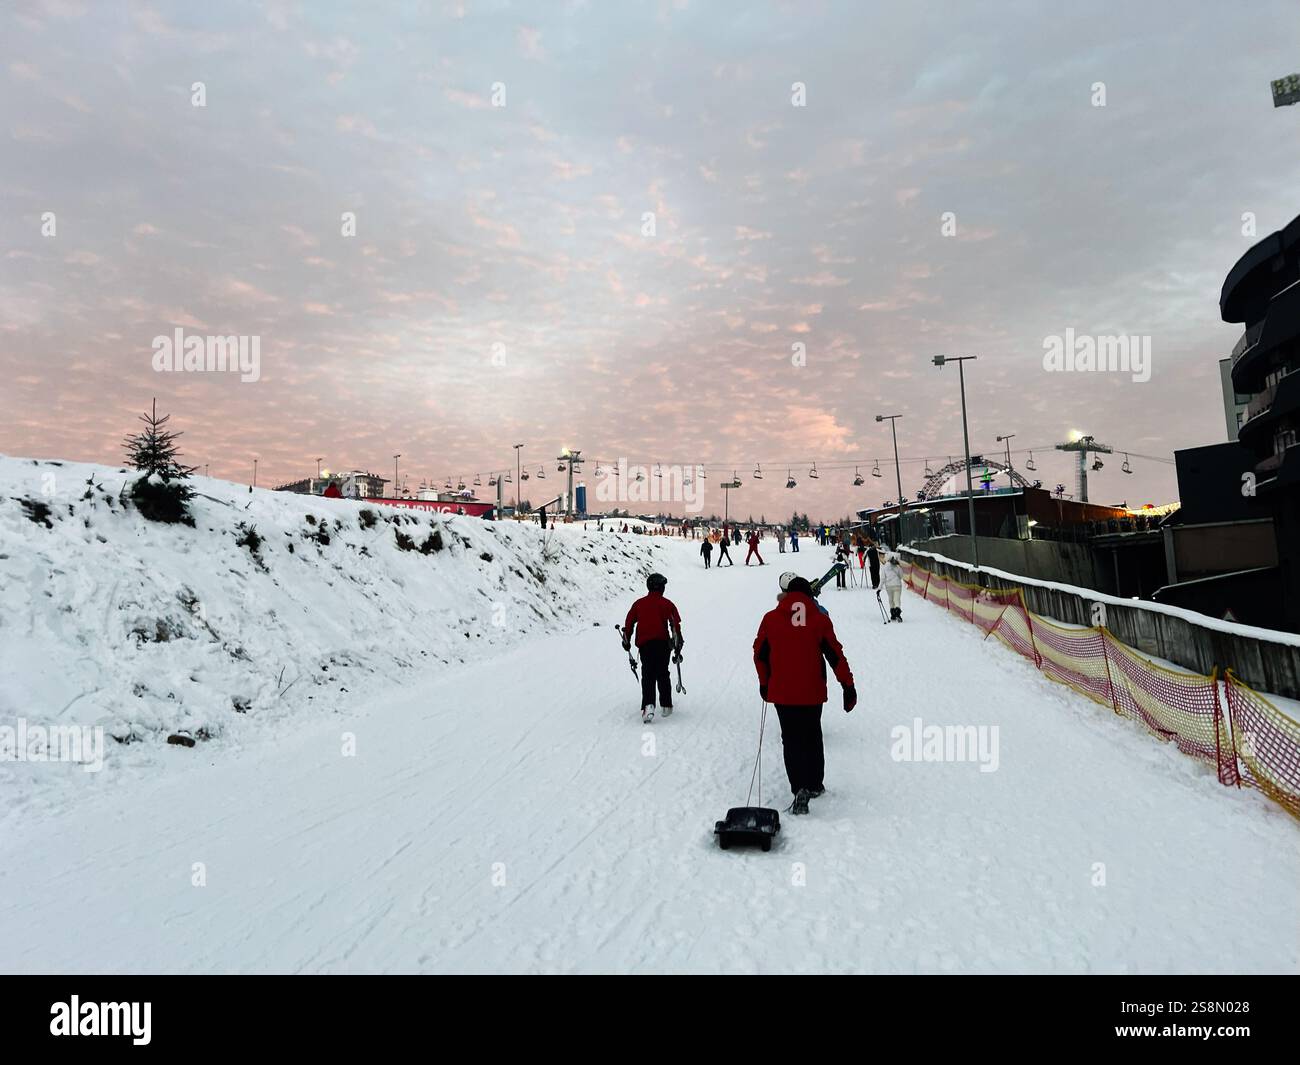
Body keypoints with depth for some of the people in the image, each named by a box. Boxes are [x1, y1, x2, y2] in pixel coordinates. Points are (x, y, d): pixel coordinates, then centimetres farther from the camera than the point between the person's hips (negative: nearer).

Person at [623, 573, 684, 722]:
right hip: (663, 643, -1)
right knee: (663, 674, 14)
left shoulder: (638, 603, 11)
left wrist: (626, 642, 25)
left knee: (648, 676, 1)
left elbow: (629, 624, 13)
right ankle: (666, 706, 18)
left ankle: (648, 705, -19)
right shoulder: (667, 603, 5)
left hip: (644, 644, 1)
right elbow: (675, 625, 0)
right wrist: (677, 647, 5)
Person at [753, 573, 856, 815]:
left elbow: (760, 654, 4)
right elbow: (836, 655, -3)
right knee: (812, 737, 18)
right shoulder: (820, 620, -5)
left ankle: (800, 788, -8)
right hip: (812, 692, 1)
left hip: (781, 693, -1)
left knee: (792, 740, 6)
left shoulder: (770, 619, -3)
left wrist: (764, 683, 18)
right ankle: (815, 785, 26)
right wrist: (848, 686, 5)